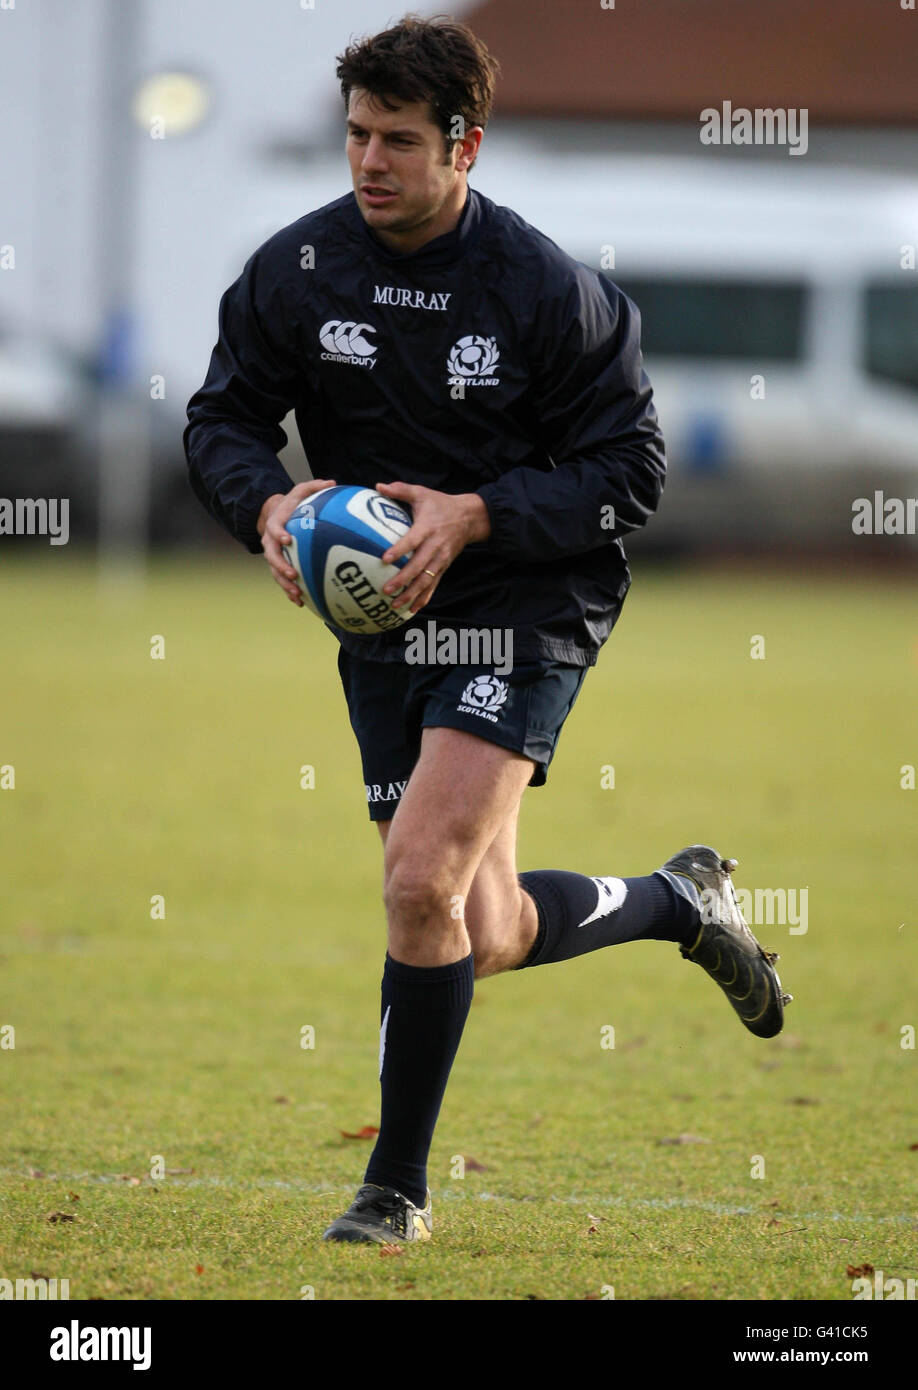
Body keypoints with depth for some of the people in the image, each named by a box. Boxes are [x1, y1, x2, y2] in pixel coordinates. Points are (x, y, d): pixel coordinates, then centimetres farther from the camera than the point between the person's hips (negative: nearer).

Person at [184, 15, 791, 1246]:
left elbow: (633, 471, -11)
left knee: (423, 885, -20)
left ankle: (397, 1188, -4)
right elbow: (222, 416, 5)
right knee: (488, 940, 9)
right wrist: (267, 504, -17)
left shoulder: (549, 291, -15)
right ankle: (682, 901, 40)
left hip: (527, 609, -5)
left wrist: (477, 518, -24)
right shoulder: (297, 269, -5)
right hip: (382, 622, 5)